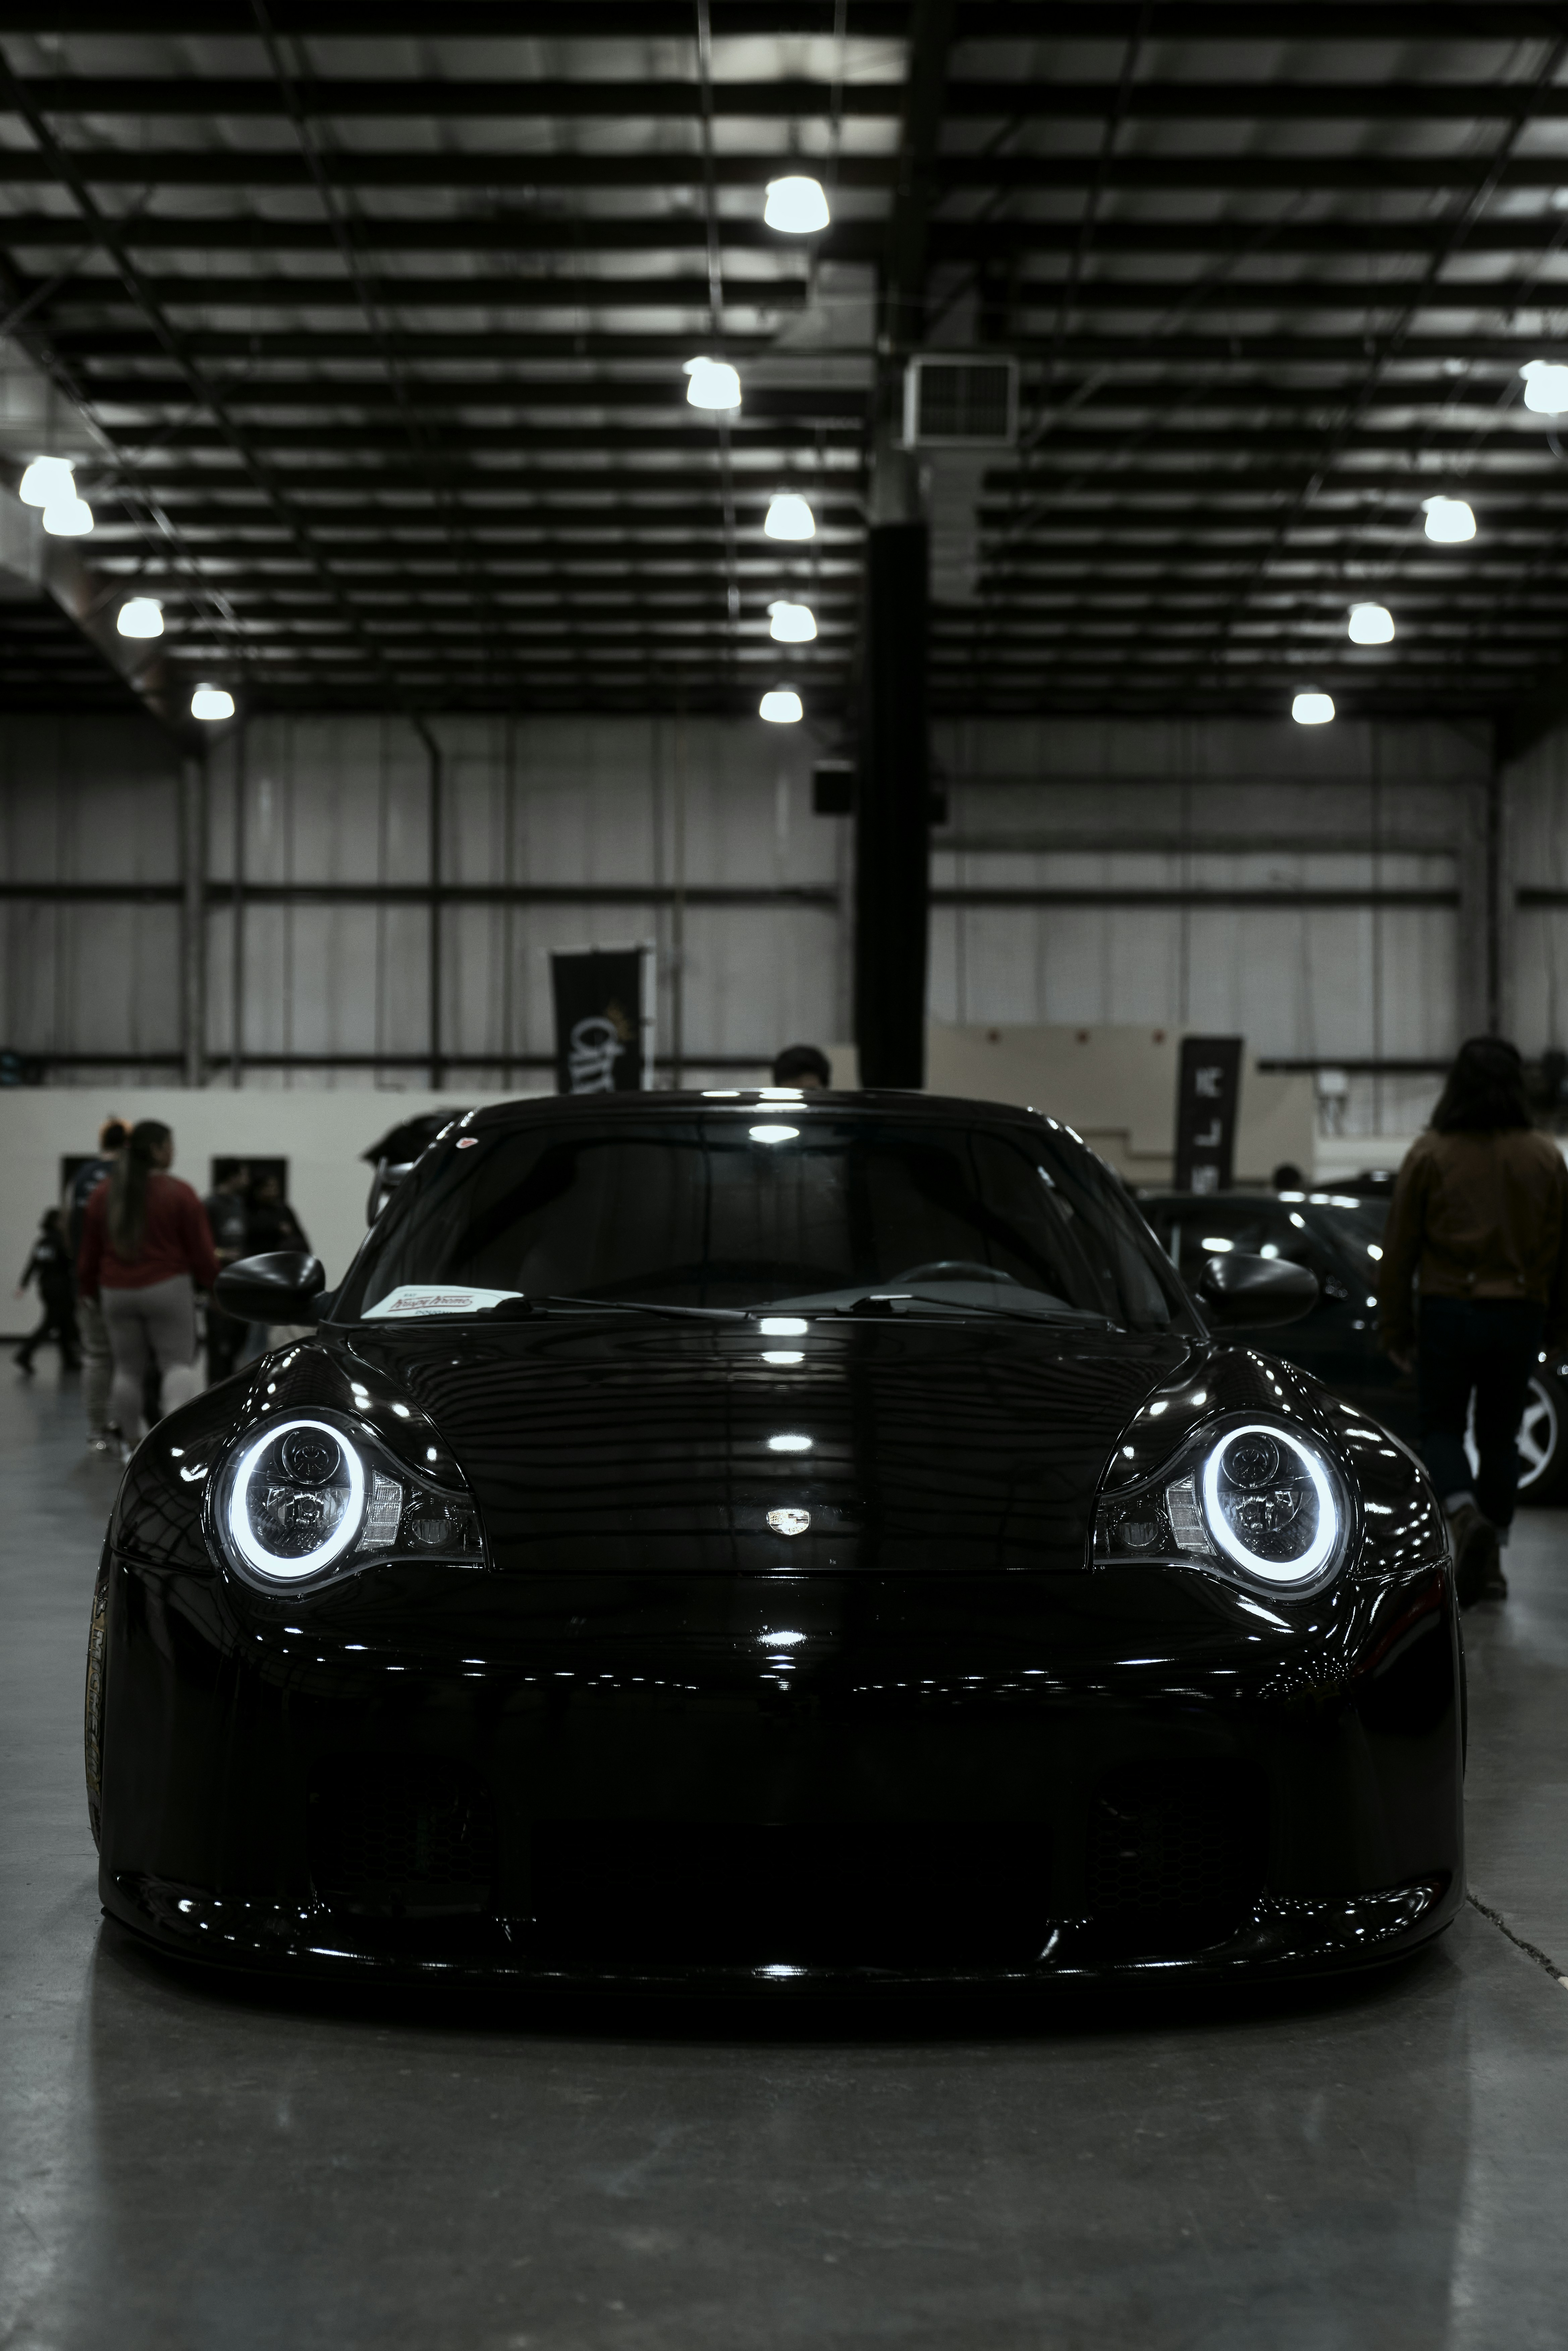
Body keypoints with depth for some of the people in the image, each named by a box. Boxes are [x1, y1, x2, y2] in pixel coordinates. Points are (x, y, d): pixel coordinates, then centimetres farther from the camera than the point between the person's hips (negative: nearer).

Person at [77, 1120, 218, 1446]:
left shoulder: (104, 1194, 7)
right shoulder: (179, 1194, -8)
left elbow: (89, 1252, 12)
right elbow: (201, 1251, -6)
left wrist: (89, 1290, 24)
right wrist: (213, 1285, 9)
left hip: (117, 1293, 4)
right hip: (168, 1289, -4)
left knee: (128, 1368, 12)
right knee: (179, 1364, -1)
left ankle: (129, 1442, 14)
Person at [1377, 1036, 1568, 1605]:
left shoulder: (1429, 1154, -5)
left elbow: (1399, 1249, -2)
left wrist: (1395, 1329, 6)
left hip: (1448, 1309, -2)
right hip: (1519, 1315, 2)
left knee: (1441, 1427, 8)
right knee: (1499, 1435, 13)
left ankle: (1466, 1515, -19)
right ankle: (1490, 1561, 13)